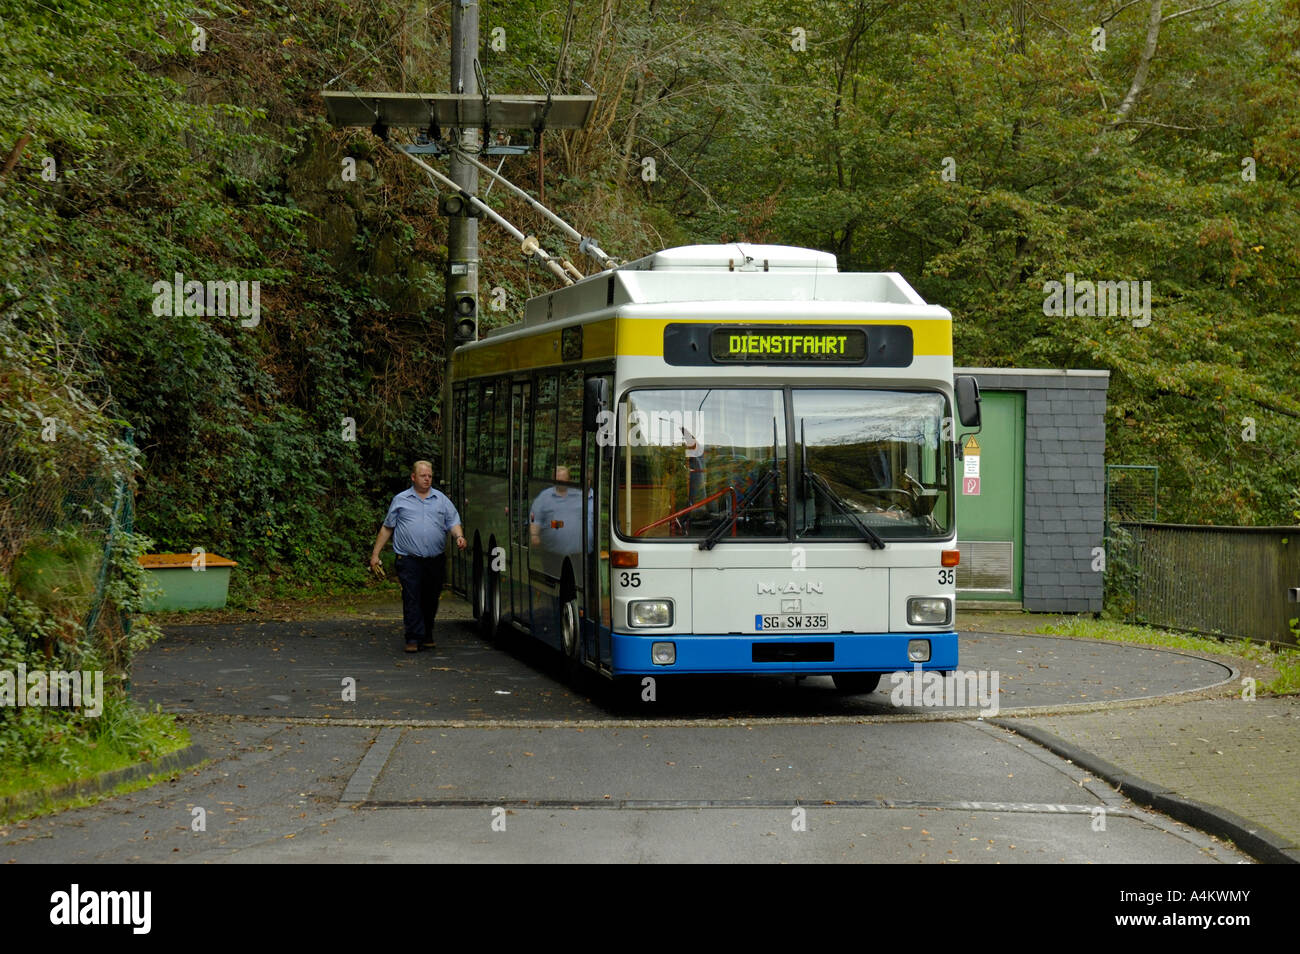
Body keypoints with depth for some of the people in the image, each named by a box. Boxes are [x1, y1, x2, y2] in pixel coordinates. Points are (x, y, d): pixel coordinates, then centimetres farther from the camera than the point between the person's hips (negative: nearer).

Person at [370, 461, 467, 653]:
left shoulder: (442, 500, 14)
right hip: (409, 560, -2)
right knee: (411, 599, -11)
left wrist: (459, 536, -12)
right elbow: (387, 528, 15)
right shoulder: (400, 500, 11)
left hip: (436, 560, 2)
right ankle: (414, 639, -12)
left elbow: (453, 523, 11)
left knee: (430, 599, 7)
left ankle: (427, 635, 21)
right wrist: (375, 554, 11)